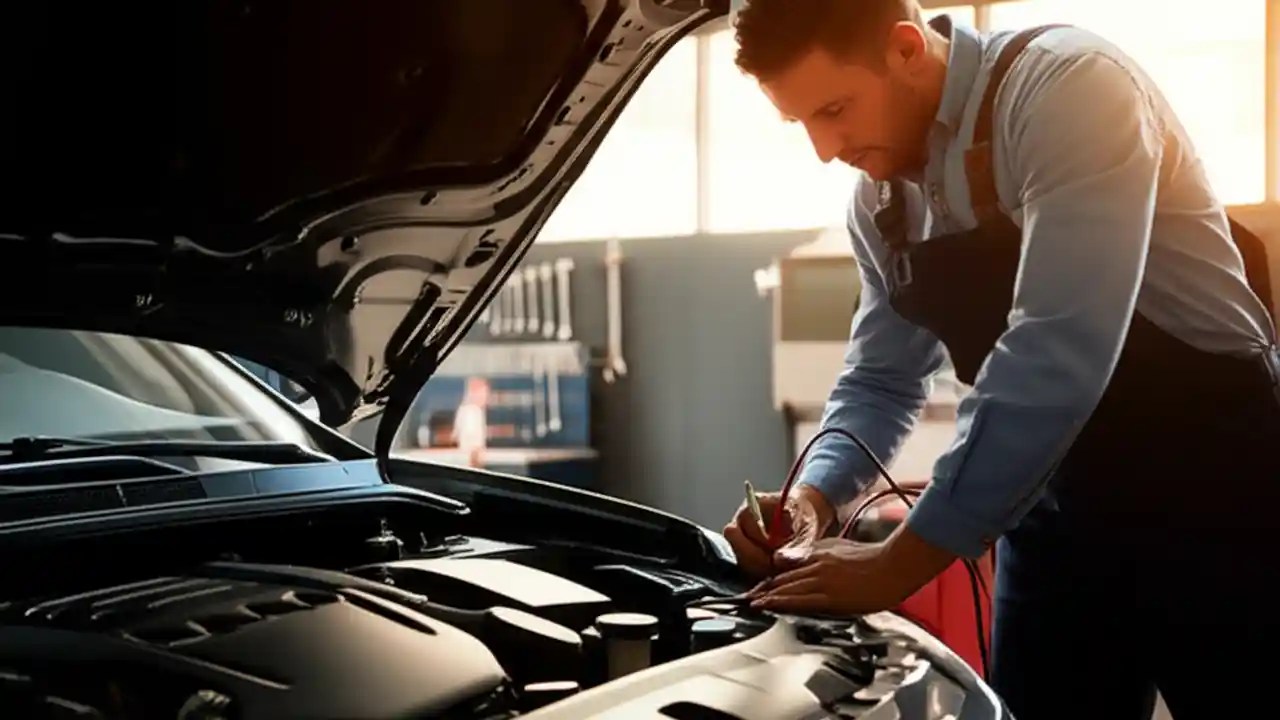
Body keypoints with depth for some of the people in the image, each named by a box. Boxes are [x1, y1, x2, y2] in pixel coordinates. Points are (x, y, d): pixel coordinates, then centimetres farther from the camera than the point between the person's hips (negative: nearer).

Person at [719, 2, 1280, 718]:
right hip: (1061, 502, 7)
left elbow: (1056, 353, -30)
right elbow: (882, 379, 11)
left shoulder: (1067, 86, -21)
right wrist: (815, 494, -10)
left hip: (1211, 482, -6)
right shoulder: (880, 195, 3)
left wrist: (900, 559, -28)